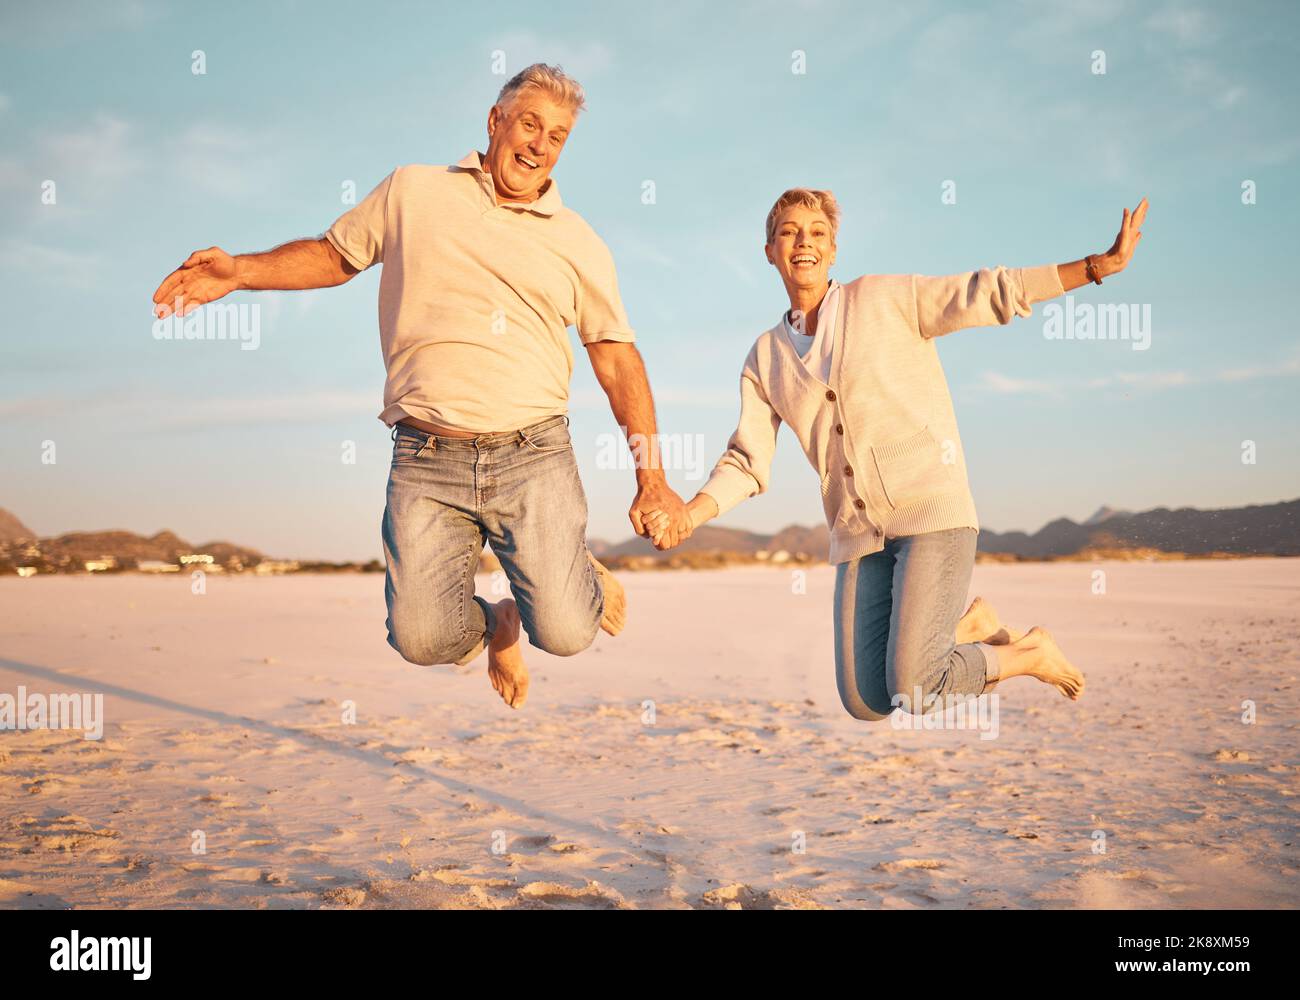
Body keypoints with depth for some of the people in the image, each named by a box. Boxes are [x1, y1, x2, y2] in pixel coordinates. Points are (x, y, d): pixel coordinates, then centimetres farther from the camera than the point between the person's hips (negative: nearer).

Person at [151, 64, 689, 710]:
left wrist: (651, 479, 7)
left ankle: (585, 580, 25)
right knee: (421, 638, -11)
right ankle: (493, 624, 25)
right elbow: (334, 254, 22)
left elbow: (619, 361, 12)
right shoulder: (413, 192, 12)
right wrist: (240, 270, 6)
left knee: (564, 633, -13)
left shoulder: (578, 242, 12)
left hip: (533, 460, 0)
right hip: (427, 461, 0)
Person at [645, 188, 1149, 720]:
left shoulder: (885, 298, 4)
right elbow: (746, 464, 10)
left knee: (912, 691, -17)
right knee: (867, 702, 0)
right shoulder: (763, 360, 14)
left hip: (932, 512, -5)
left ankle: (1032, 653, 12)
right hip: (858, 535, 5)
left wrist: (1102, 263, -4)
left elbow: (991, 294, 2)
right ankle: (969, 627, 24)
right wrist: (686, 517, -7)